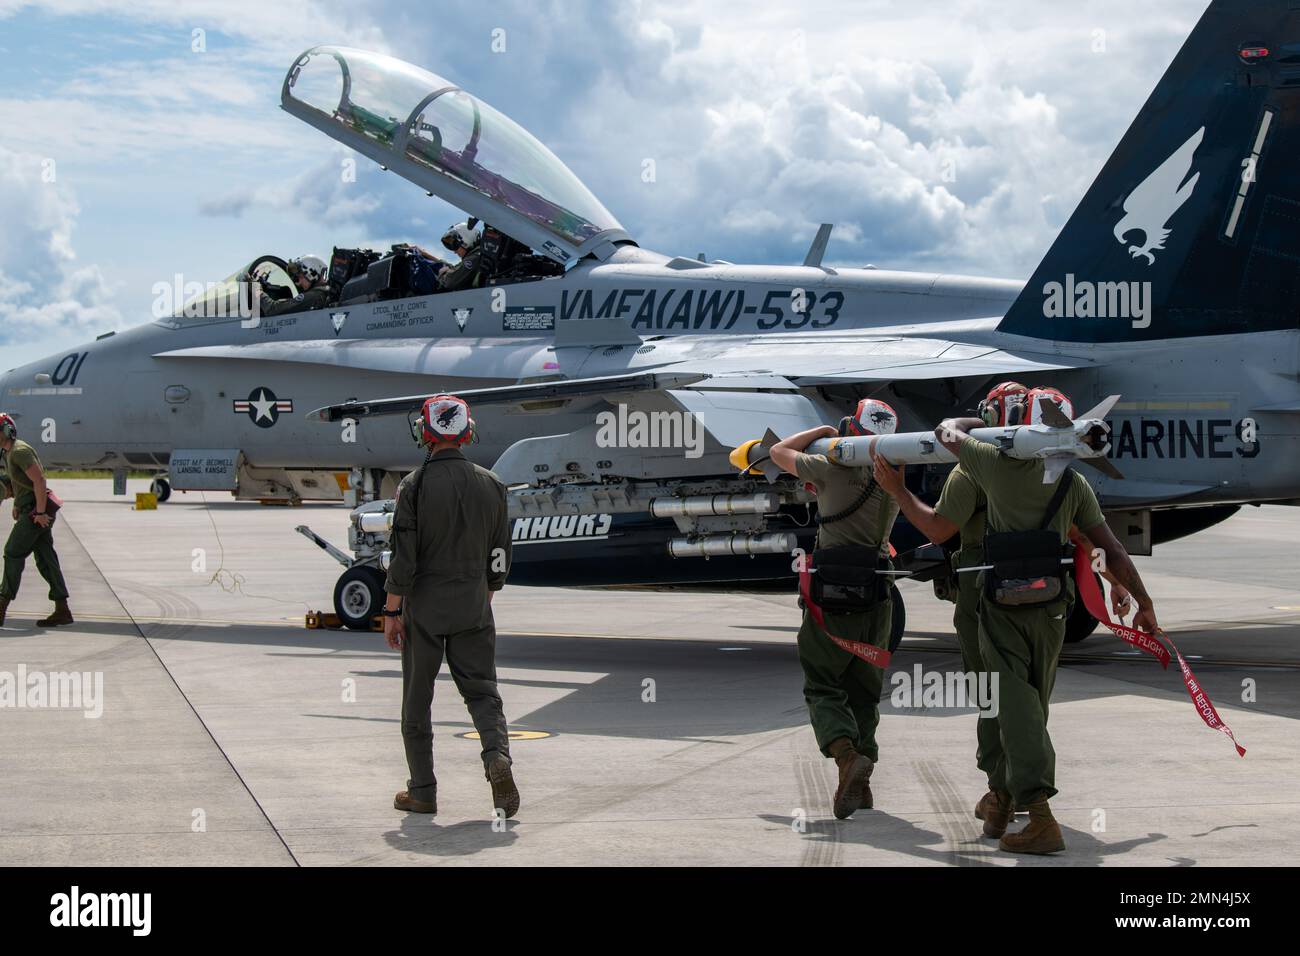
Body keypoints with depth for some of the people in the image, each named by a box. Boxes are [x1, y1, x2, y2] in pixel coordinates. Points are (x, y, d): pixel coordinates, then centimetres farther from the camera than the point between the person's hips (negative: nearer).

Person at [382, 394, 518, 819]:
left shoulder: (416, 485, -10)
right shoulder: (491, 484, 3)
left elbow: (403, 557, -12)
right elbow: (499, 555, 9)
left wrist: (391, 612, -5)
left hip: (423, 607, -3)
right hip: (473, 608, 3)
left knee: (417, 698, 8)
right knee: (481, 689, 8)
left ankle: (422, 791, 12)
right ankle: (497, 755, -18)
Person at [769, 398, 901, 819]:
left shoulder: (833, 469, -8)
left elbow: (779, 452, 7)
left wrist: (823, 431, 21)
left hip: (832, 595, -5)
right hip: (876, 596, 5)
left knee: (822, 687, 2)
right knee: (864, 690, 15)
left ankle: (847, 756, -23)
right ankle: (861, 784, 17)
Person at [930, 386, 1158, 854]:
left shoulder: (997, 464, -1)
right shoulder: (1074, 484, 5)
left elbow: (947, 430, 17)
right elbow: (1113, 552, 6)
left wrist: (988, 420, 35)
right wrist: (1144, 603, 16)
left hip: (1001, 608, -3)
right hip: (1050, 608, 3)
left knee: (1016, 707, -9)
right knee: (1033, 705, 18)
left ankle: (1040, 812, -23)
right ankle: (1005, 796, 30)